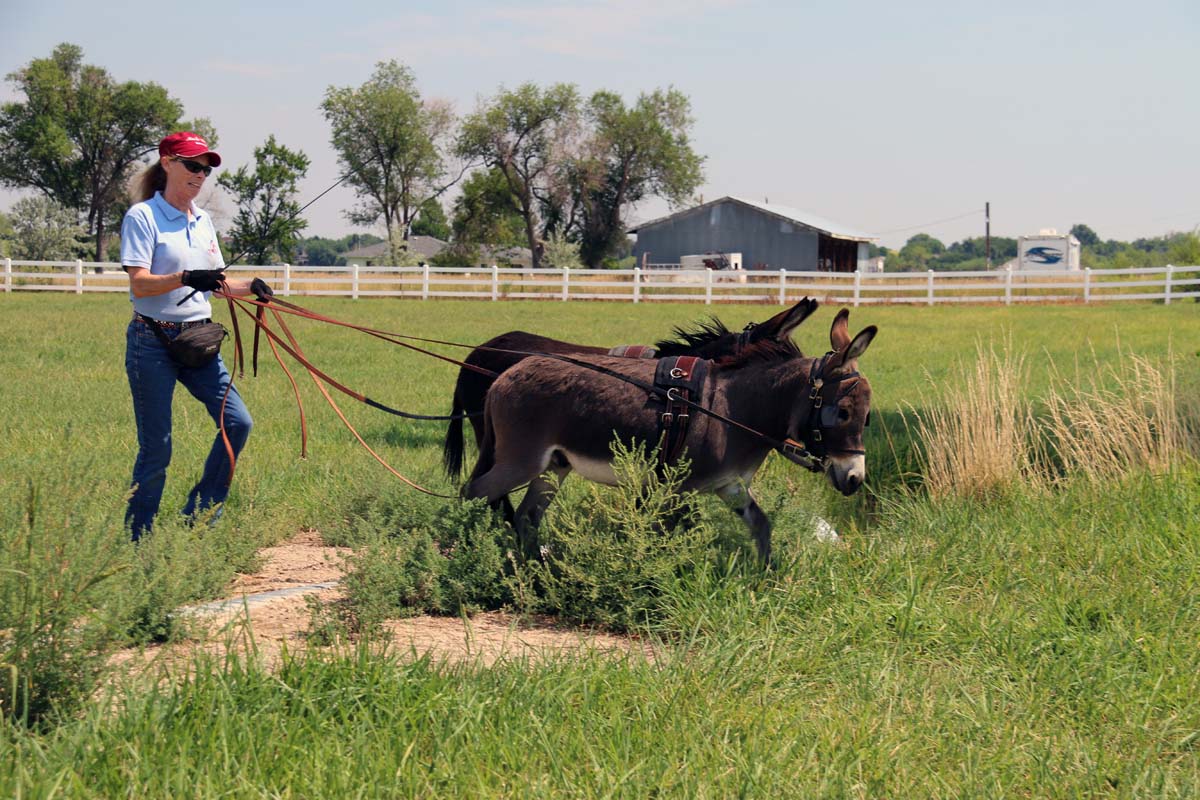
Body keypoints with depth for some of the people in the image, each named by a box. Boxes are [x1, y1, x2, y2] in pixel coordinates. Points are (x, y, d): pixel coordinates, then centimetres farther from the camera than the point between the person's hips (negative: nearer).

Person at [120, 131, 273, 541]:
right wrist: (186, 278, -33)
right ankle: (136, 541, 8)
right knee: (156, 447, -4)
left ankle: (198, 517, 9)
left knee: (237, 422, -4)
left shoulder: (202, 220, 14)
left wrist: (249, 286, 1)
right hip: (153, 342, -7)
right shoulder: (143, 217, -8)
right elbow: (140, 284, -17)